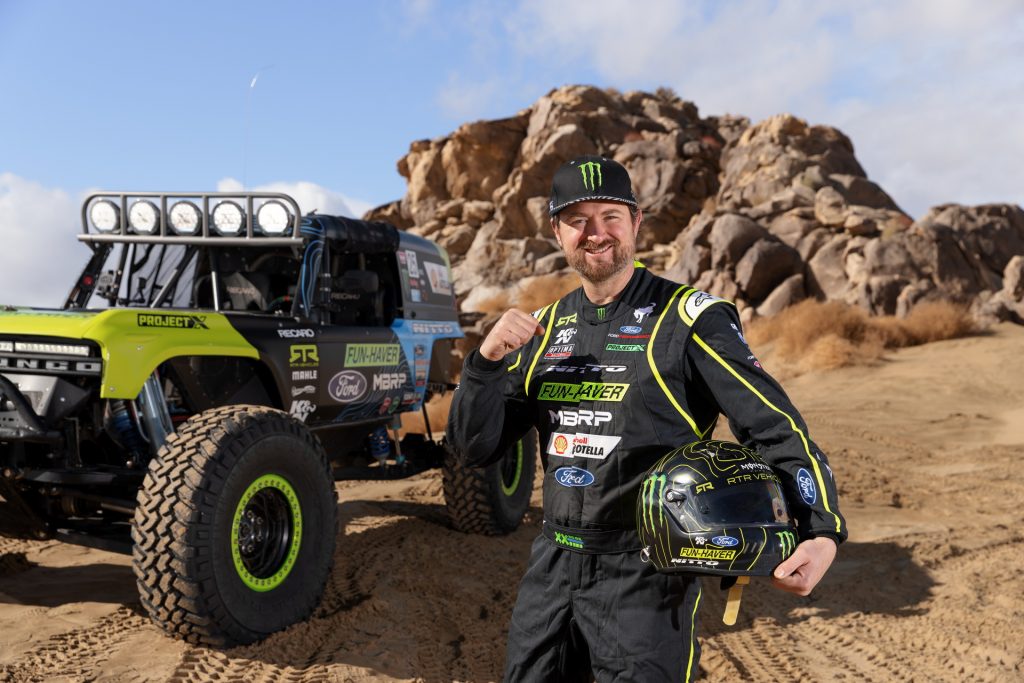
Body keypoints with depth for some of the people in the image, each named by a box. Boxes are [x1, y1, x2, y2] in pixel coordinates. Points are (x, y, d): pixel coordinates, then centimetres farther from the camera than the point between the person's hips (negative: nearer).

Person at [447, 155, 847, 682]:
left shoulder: (688, 317, -8)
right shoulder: (545, 328, 6)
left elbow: (773, 426, -11)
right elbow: (475, 449, 5)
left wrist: (821, 531, -25)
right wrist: (487, 360, -11)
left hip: (646, 574, -5)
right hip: (552, 564, 5)